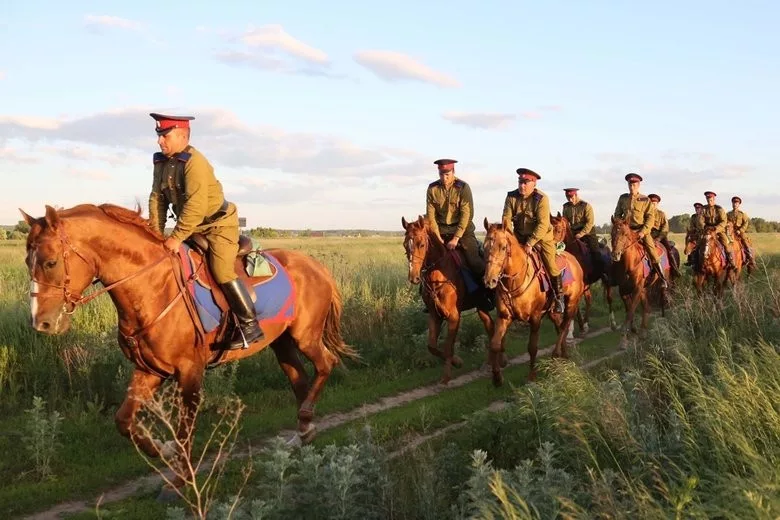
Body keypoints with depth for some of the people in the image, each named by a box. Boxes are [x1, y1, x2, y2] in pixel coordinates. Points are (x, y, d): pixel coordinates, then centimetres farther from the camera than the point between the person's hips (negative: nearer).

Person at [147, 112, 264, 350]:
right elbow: (157, 199, 3)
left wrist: (176, 237, -28)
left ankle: (250, 325, -14)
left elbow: (195, 207, -30)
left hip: (219, 223, -9)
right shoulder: (161, 162, 1)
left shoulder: (195, 162, -25)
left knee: (221, 271, -20)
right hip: (194, 227, 9)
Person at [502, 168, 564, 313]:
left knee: (551, 266, -6)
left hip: (542, 237, -3)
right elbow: (506, 219, -12)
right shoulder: (511, 197, -8)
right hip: (519, 237, 3)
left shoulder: (542, 198, -19)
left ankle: (559, 296, 11)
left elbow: (543, 225, -24)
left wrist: (530, 243, -29)